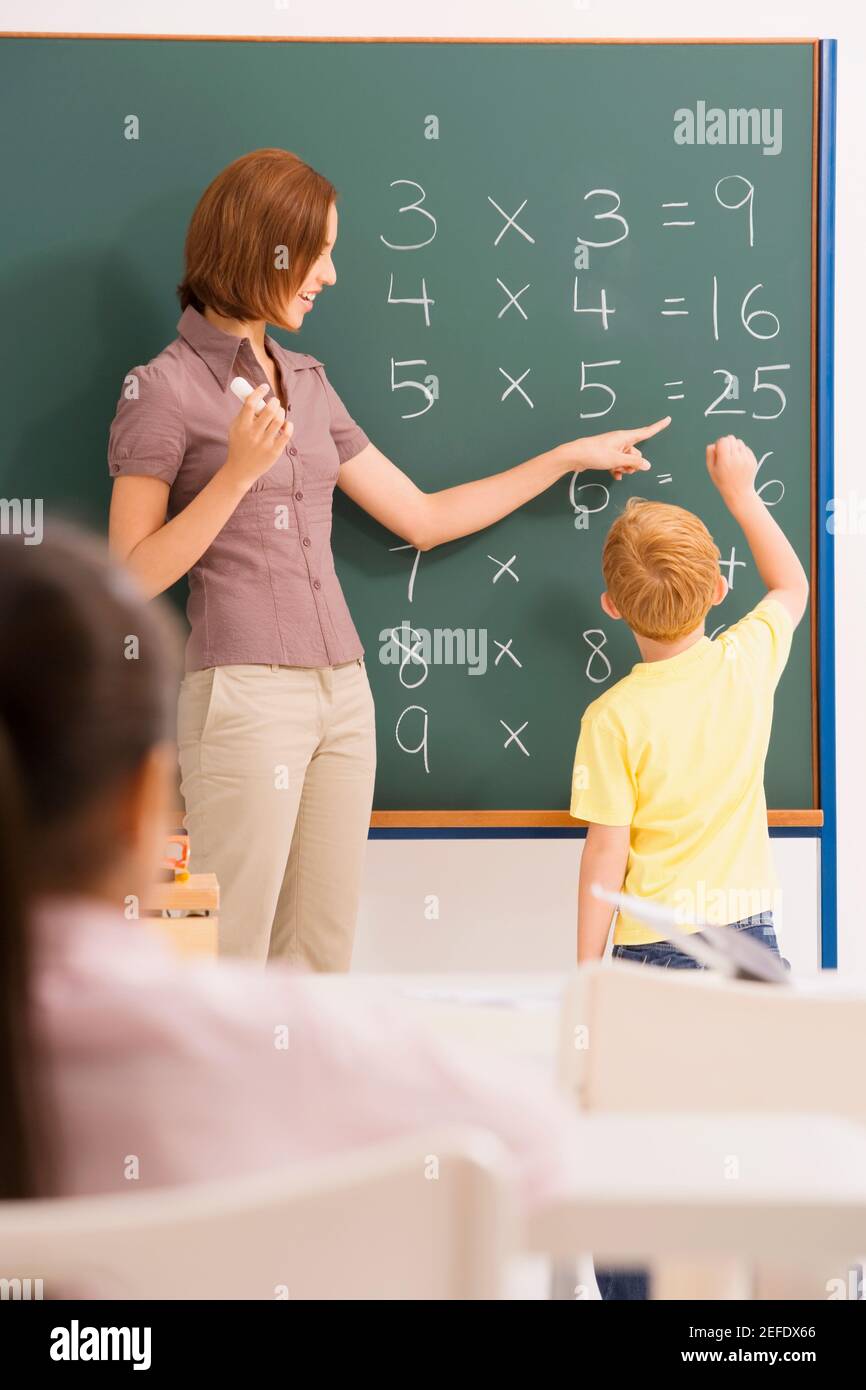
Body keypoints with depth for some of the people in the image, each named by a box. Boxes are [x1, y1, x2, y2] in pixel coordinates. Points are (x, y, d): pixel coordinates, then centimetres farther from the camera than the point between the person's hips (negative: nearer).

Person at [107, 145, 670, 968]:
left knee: (322, 959, 7)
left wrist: (570, 455, 22)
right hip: (244, 693, -7)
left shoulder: (306, 383, 16)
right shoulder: (163, 390, -3)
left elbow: (424, 517, 20)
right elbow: (134, 576, -7)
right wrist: (238, 471, -16)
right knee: (229, 970, -6)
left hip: (343, 692, 7)